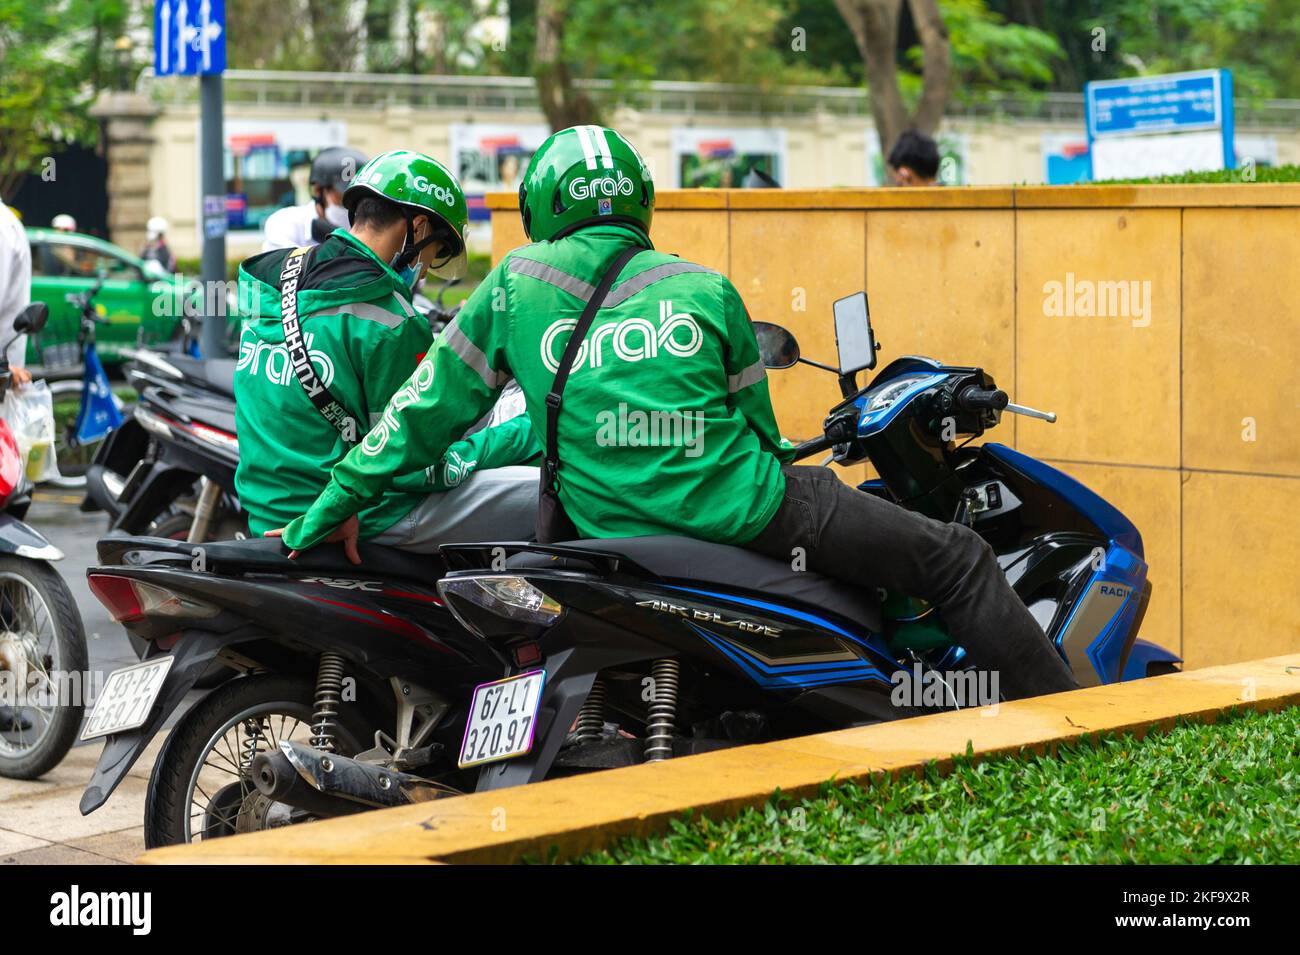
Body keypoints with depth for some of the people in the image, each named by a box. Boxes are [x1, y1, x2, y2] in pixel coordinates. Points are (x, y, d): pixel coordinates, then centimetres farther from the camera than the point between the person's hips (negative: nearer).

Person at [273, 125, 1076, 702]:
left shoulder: (518, 282, 7)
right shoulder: (706, 289, 6)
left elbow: (433, 403, 9)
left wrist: (337, 505, 17)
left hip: (610, 530, 3)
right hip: (739, 511, -2)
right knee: (952, 557, 7)